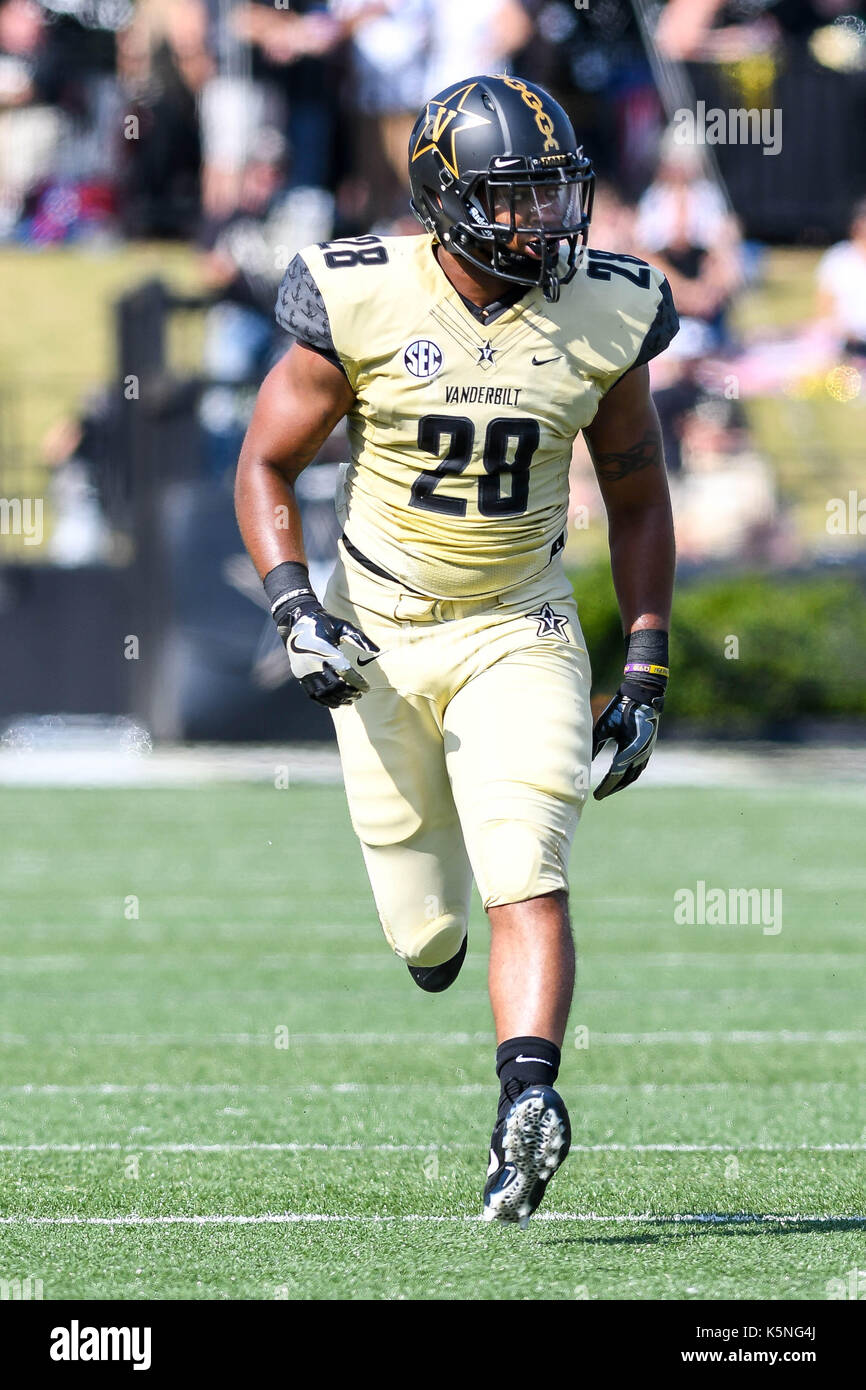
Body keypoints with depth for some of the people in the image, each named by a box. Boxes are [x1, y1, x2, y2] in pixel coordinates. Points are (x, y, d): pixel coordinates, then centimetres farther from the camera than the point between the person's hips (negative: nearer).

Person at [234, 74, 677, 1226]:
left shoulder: (604, 316, -7)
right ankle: (428, 910, 43)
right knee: (426, 935, 7)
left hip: (518, 637, 1)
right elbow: (266, 467, -4)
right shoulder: (363, 305, -15)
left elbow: (637, 499, 5)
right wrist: (296, 612, -18)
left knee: (528, 881, -19)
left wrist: (645, 678, 0)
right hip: (380, 638, -1)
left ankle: (528, 1099, -27)